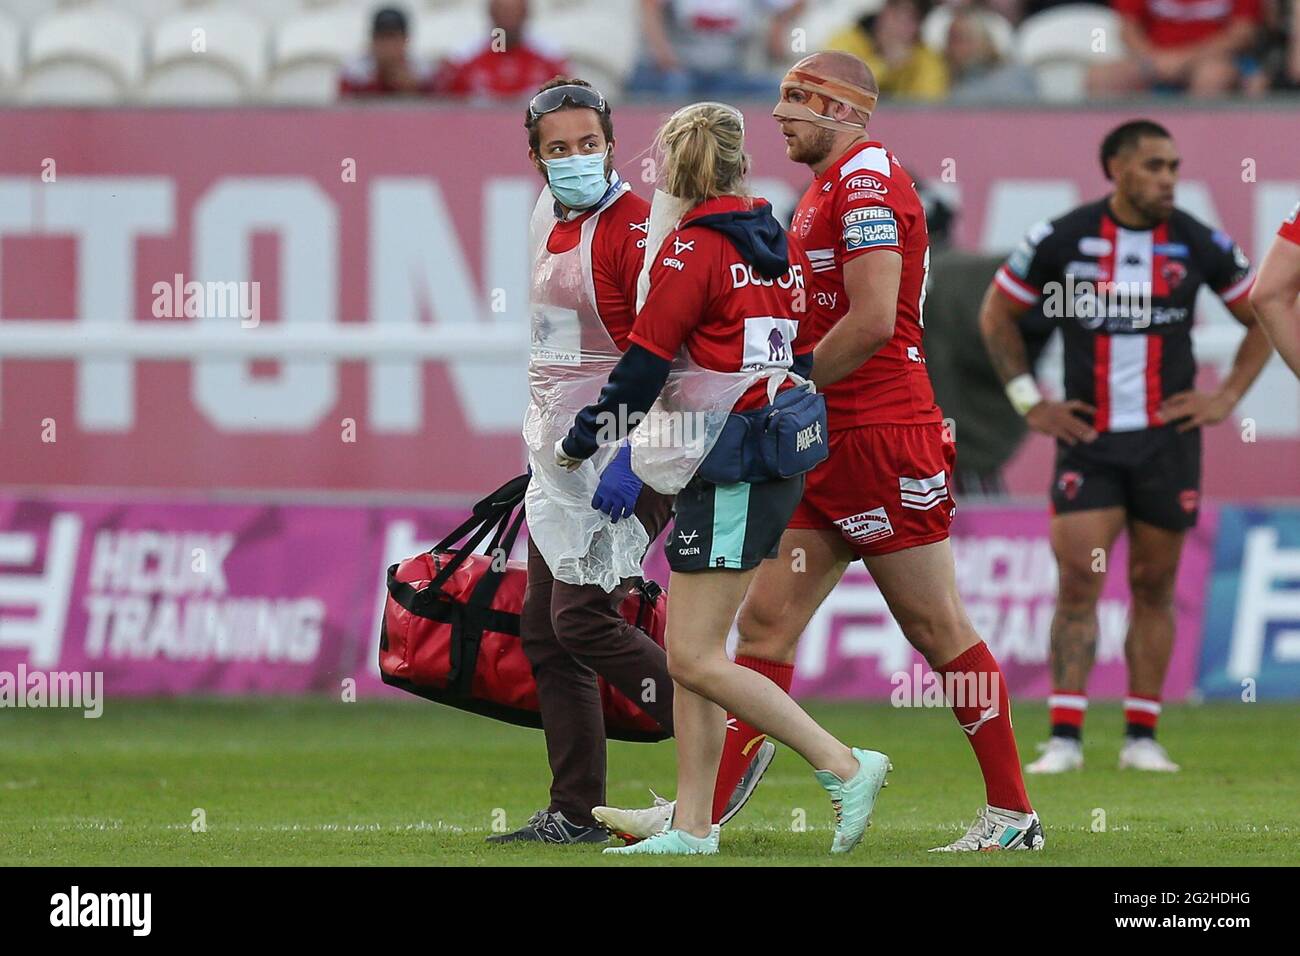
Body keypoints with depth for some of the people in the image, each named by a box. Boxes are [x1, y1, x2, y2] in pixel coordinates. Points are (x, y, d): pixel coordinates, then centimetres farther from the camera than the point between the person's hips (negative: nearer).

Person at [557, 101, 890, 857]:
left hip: (728, 473, -9)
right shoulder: (781, 244, 12)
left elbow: (645, 364, -11)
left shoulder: (691, 246, -11)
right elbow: (805, 351, 19)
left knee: (695, 659, -8)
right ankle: (693, 827, 9)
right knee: (690, 649, 11)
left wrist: (582, 443, 1)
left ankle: (845, 767, -11)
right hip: (780, 462, 9)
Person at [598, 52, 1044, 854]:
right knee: (765, 622, 3)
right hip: (829, 448, 10)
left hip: (882, 439, -10)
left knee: (938, 629, -3)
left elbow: (872, 321, -21)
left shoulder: (868, 179, -12)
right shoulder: (829, 188, 19)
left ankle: (1013, 814, 4)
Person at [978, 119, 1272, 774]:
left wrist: (1227, 397, 3)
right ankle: (1065, 737, -8)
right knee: (1078, 581, -9)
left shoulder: (1199, 245, 0)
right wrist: (1029, 402, 4)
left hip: (1168, 439, 1)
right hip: (1088, 438, -1)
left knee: (1154, 587, 5)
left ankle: (1142, 738, 11)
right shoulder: (1062, 240, -4)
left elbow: (1266, 318, 13)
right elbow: (997, 314, 9)